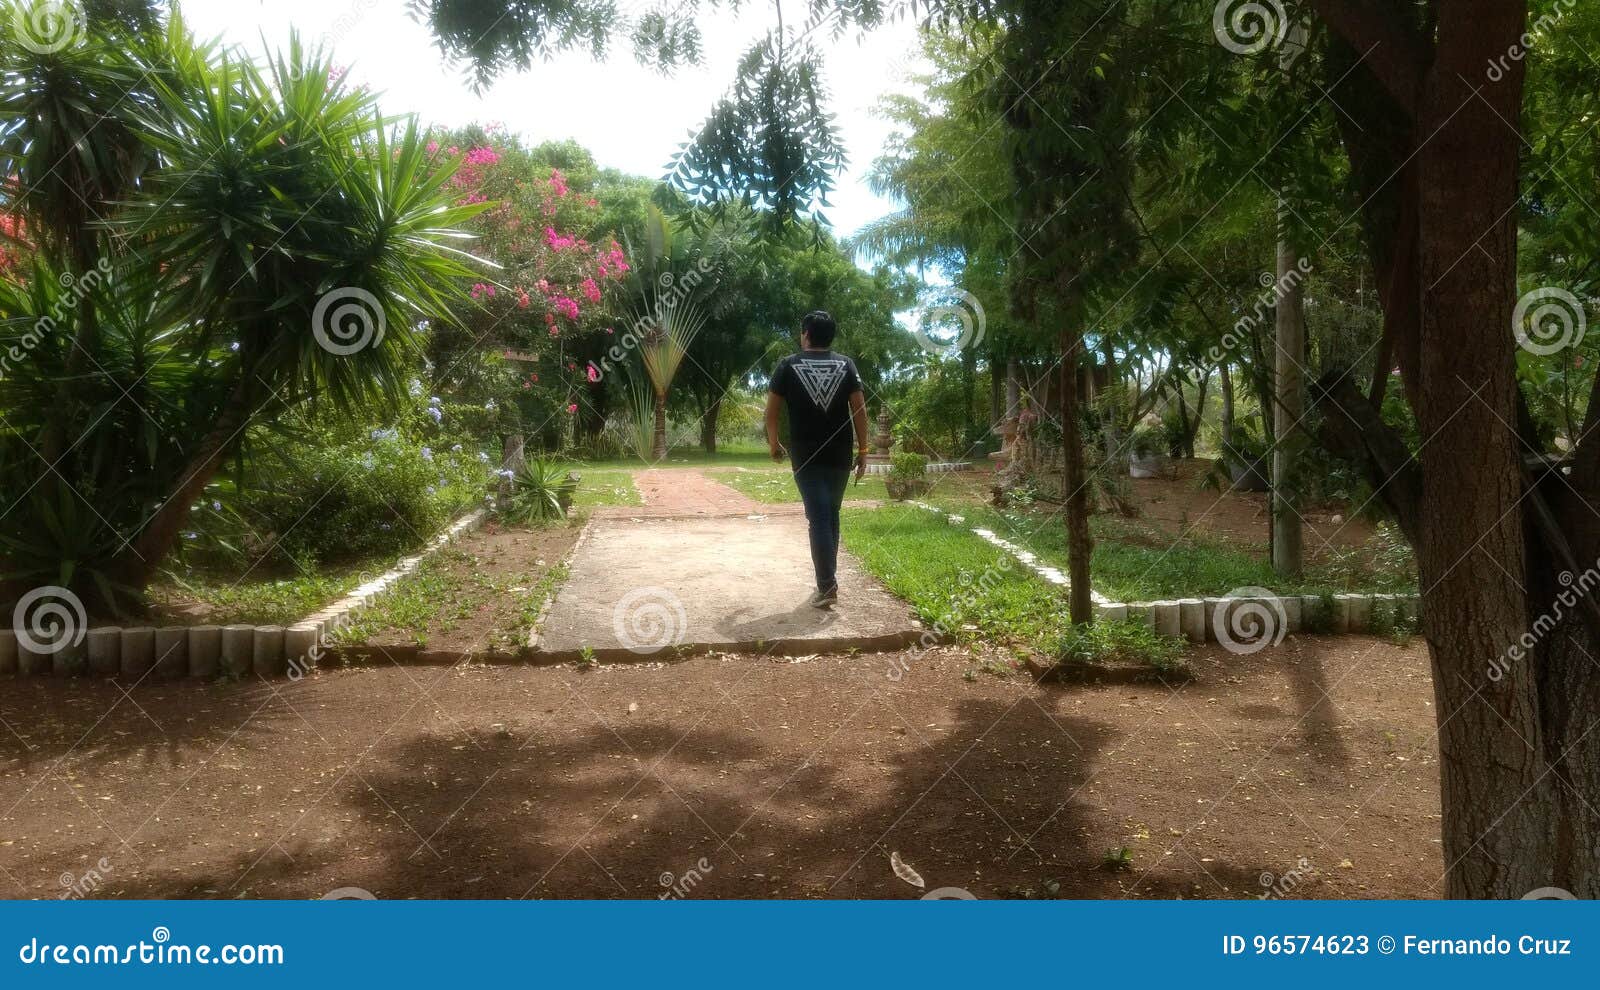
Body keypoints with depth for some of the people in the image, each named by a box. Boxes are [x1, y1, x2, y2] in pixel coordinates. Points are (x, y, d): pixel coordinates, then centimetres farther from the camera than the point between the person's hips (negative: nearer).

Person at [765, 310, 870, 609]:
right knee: (831, 516, 15)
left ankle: (827, 587, -12)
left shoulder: (788, 365, 0)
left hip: (806, 455, -2)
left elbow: (771, 410, 0)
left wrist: (774, 444, 15)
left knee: (818, 518, -5)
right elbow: (859, 409, -2)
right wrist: (862, 451, 3)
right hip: (840, 455, 2)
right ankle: (828, 579, 23)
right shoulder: (846, 364, 4)